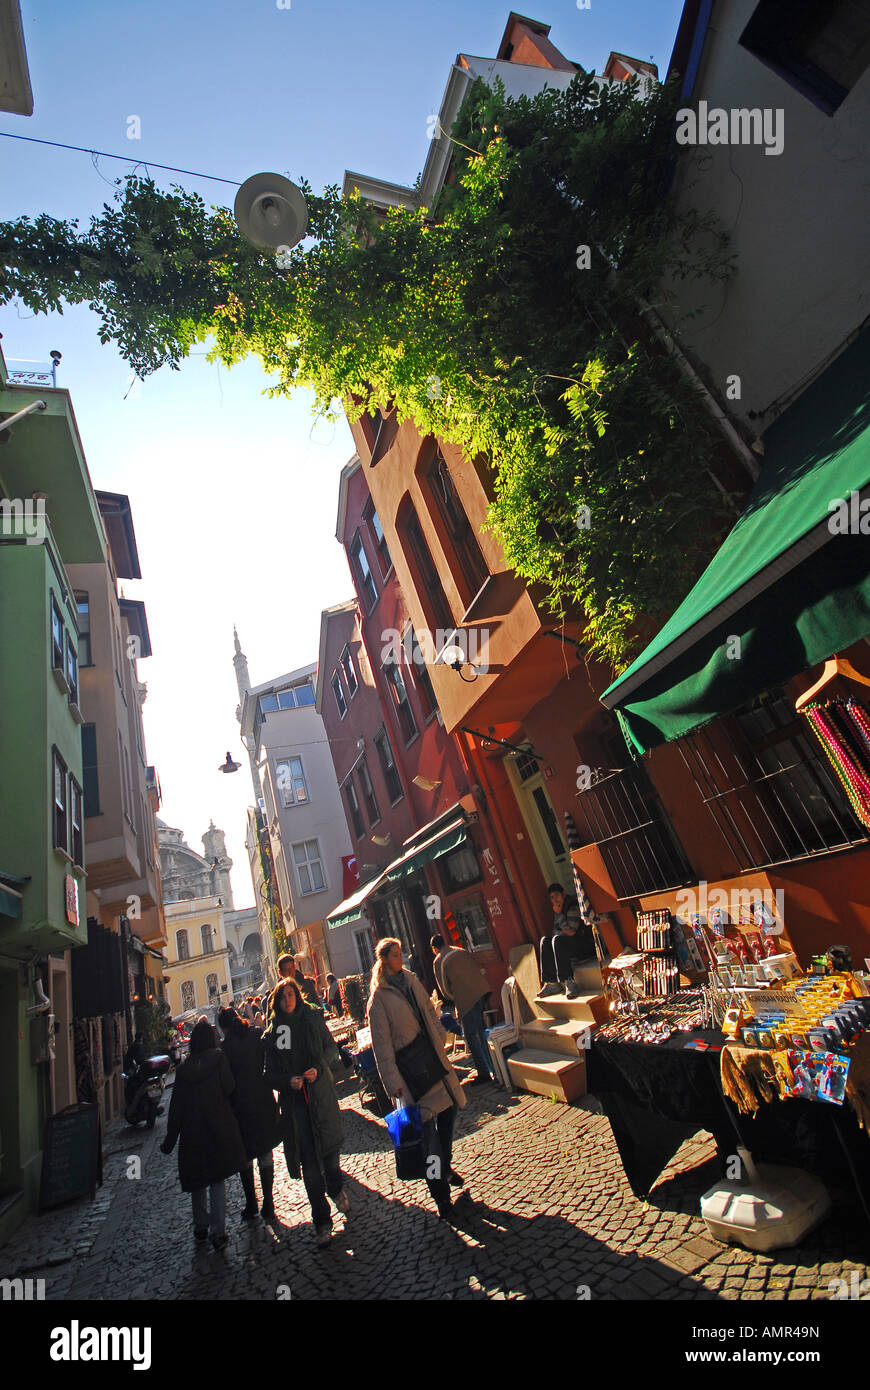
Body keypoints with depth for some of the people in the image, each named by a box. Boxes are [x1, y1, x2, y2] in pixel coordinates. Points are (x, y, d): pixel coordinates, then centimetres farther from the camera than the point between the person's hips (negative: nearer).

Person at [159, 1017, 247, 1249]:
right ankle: (218, 1232, 5)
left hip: (192, 1133, 2)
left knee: (197, 1180, 19)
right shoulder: (218, 1058, -11)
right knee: (217, 1181, 8)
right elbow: (229, 1088, -14)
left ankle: (201, 1227, 29)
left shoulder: (183, 1069, -2)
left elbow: (176, 1106, 1)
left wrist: (170, 1141, 9)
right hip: (218, 1129, -2)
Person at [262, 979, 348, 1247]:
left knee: (330, 1146, 10)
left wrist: (318, 1068, -12)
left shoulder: (313, 1018, 1)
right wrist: (288, 1081, -14)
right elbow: (271, 1073, 4)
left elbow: (330, 1047, 5)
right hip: (294, 1100, 0)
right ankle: (322, 1221, 12)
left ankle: (336, 1189, 40)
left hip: (321, 1093, 0)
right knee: (309, 1162, -1)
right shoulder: (272, 1032, 2)